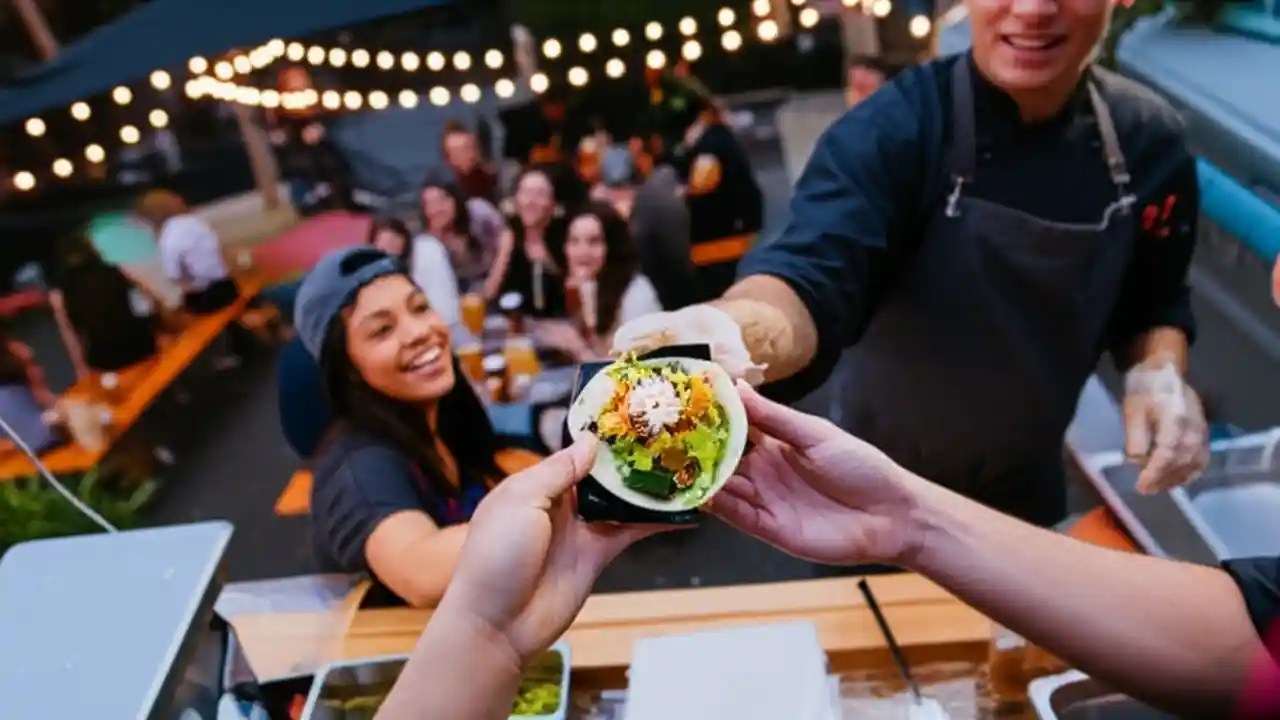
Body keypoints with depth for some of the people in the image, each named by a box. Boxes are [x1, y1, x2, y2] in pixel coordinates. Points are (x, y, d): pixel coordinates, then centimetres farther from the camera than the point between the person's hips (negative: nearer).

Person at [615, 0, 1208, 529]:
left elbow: (1153, 303, 4)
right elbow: (814, 273, -41)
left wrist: (1160, 369, -19)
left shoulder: (1148, 140, -11)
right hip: (884, 490, -3)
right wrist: (738, 331, -63)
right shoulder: (895, 127, -24)